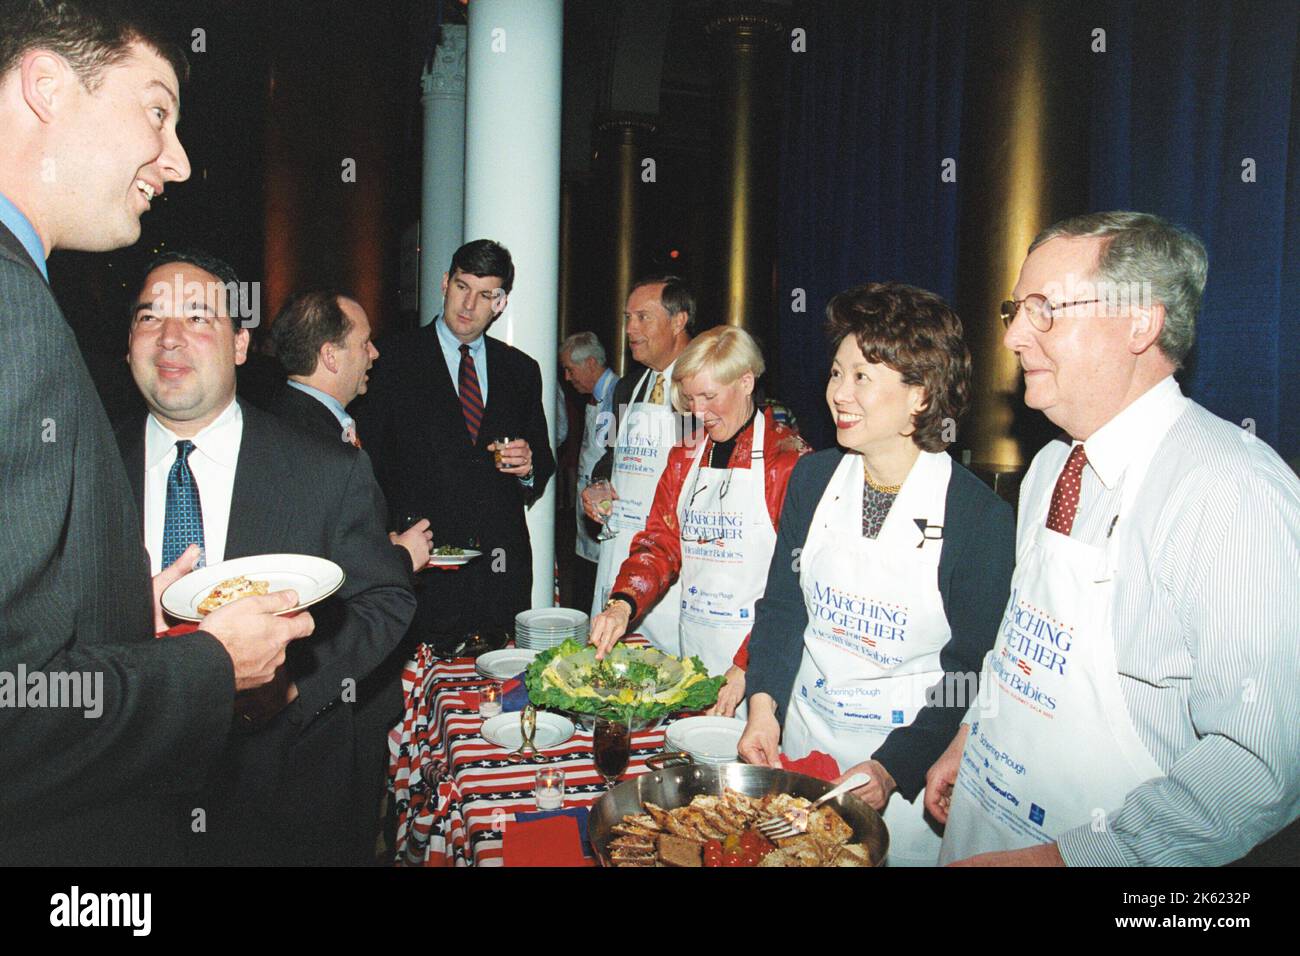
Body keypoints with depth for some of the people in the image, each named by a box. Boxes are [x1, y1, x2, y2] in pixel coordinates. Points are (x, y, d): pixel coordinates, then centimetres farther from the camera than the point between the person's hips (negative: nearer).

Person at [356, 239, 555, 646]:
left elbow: (544, 465, 19)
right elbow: (369, 462, -1)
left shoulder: (522, 370, 13)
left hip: (504, 568, 3)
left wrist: (529, 467, -4)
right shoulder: (394, 361, 2)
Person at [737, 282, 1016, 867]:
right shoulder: (813, 478, -2)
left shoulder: (981, 517, -16)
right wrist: (764, 703, -11)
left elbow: (972, 672, -12)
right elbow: (781, 606, 3)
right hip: (801, 734, 5)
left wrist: (893, 769, -20)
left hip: (909, 759, -4)